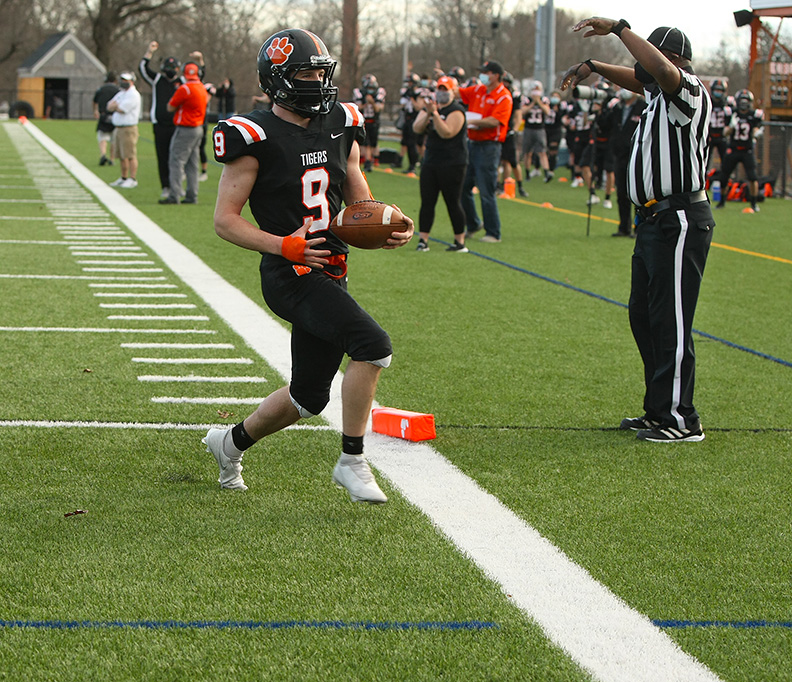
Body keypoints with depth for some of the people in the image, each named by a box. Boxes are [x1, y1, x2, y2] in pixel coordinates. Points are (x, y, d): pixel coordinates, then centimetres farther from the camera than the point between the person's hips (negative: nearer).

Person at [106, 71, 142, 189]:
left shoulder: (133, 95, -11)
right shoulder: (120, 94, 19)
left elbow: (121, 109, -17)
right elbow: (109, 107, 12)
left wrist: (115, 105, 2)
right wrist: (118, 105, -8)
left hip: (128, 129, -9)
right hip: (118, 128, 9)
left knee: (130, 155, -9)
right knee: (121, 156, 13)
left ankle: (133, 179, -7)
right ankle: (123, 178, 20)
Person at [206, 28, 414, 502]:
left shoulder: (341, 128, 10)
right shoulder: (256, 138, -10)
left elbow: (360, 204, 18)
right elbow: (225, 220, -9)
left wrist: (390, 229, -3)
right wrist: (285, 246, -21)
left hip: (331, 275, 8)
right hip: (290, 279, -8)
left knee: (309, 397, 14)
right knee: (373, 345, -25)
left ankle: (231, 443, 39)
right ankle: (352, 461, -12)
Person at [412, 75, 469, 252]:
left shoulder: (456, 111, -9)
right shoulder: (429, 108, 12)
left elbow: (447, 133, -21)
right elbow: (417, 128, -2)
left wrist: (435, 113, -25)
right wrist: (427, 114, -17)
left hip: (452, 163, -6)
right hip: (430, 162, 6)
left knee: (453, 203, -3)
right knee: (427, 202, 3)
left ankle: (460, 242, 5)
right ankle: (423, 240, 6)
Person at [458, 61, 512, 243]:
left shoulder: (503, 97, -11)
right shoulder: (478, 90, 11)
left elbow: (494, 121, -21)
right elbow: (458, 93, 20)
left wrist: (471, 121, -22)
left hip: (488, 147, -8)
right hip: (472, 144, 8)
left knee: (486, 193, -6)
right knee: (462, 188, 12)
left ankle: (493, 233, 2)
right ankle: (473, 225, 29)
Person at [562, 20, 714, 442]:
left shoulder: (688, 91, -14)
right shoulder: (660, 93, 14)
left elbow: (661, 69, -36)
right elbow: (638, 78, 37)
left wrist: (618, 27, -30)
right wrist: (592, 67, 35)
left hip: (680, 222, -11)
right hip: (655, 220, 11)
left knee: (671, 321, -7)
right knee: (644, 316, 15)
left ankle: (681, 420, -1)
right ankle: (659, 410, 24)